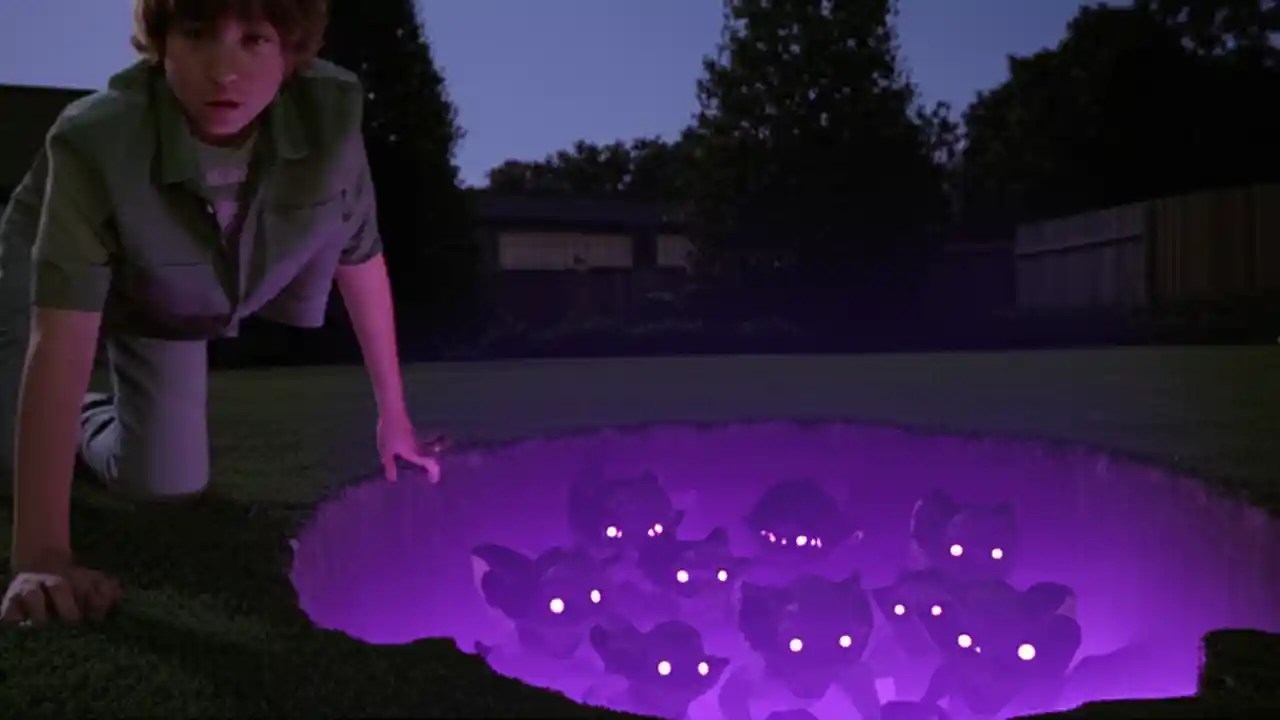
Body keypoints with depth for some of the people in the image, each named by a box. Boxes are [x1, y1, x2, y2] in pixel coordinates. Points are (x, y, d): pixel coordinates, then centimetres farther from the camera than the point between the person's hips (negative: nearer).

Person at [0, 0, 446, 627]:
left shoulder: (331, 110, -32)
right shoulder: (96, 140, -42)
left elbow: (359, 257, -16)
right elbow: (60, 345, -45)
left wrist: (393, 415, -10)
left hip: (175, 302, 3)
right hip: (55, 268, -2)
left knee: (164, 484, -1)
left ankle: (95, 421, 33)